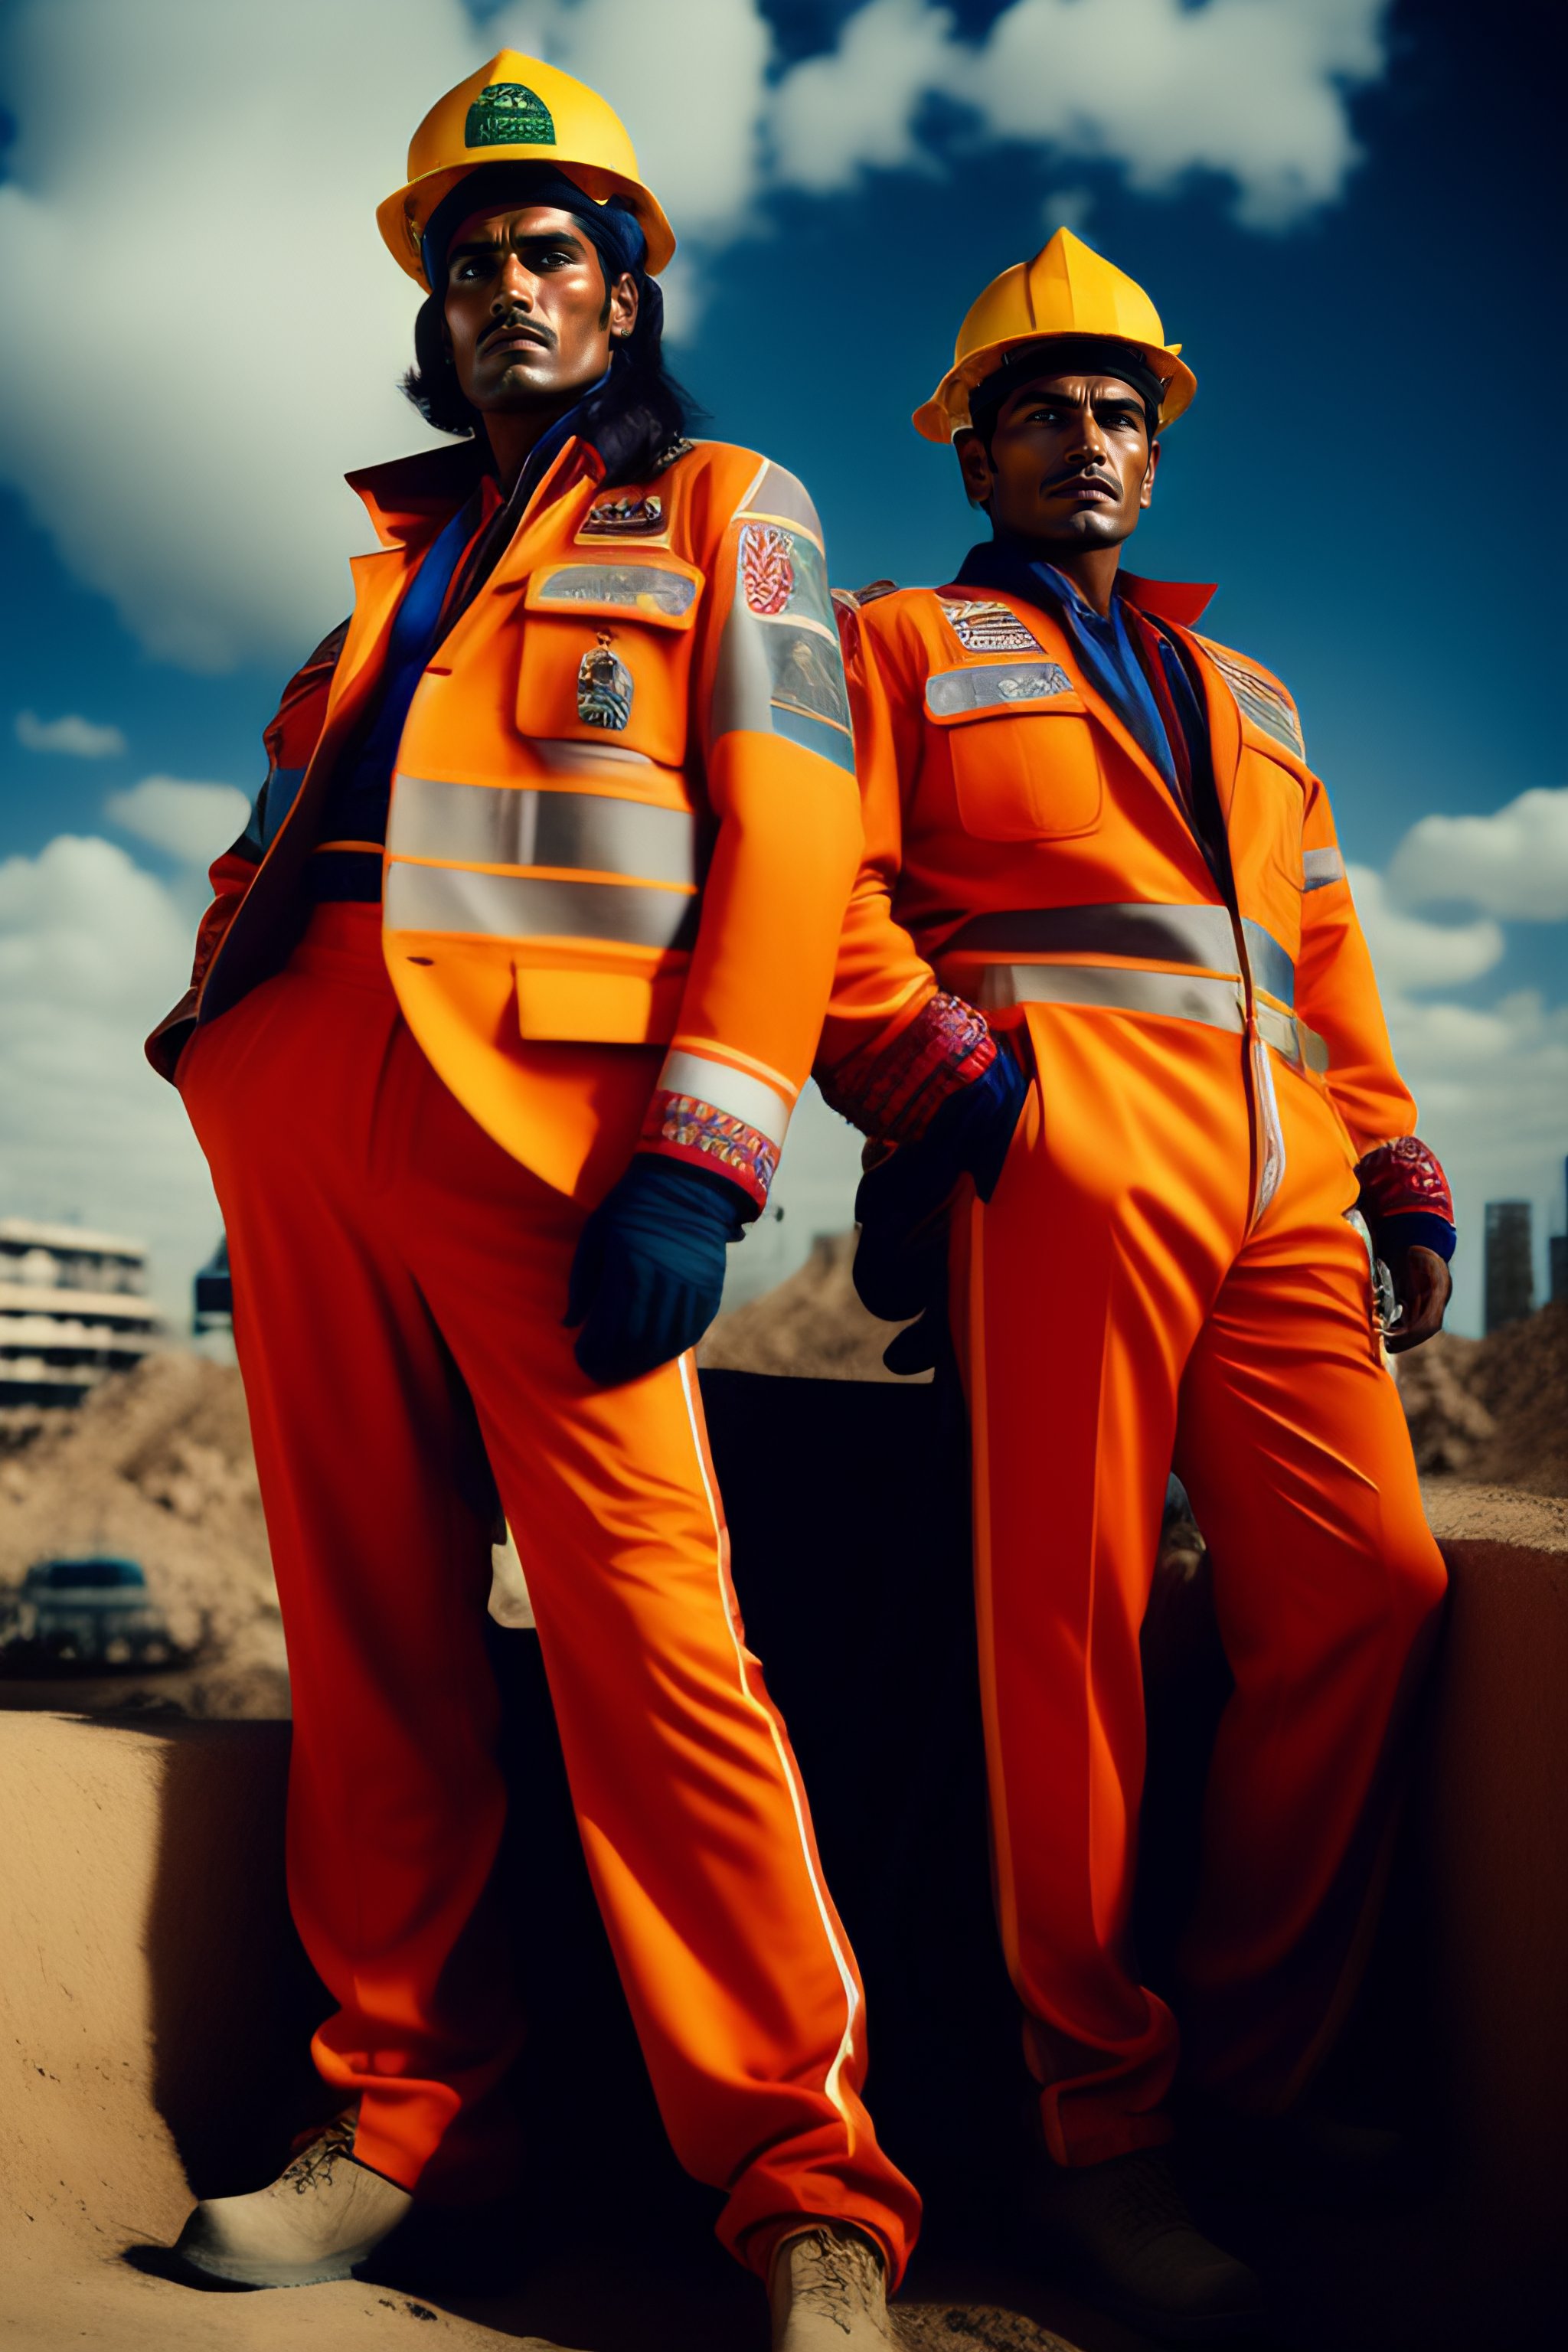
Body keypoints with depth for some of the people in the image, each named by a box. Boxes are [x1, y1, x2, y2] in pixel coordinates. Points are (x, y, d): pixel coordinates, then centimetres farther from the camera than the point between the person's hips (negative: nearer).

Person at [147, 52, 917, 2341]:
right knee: (368, 1629, 5)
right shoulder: (387, 543, 27)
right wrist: (240, 1119, 14)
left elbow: (787, 832, -1)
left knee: (645, 1623, -12)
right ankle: (410, 2109, 16)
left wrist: (696, 1160, -14)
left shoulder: (730, 512, 13)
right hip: (304, 1114, 6)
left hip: (533, 1116, -5)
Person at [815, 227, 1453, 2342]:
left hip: (1280, 1186, 6)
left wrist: (1398, 1175, 15)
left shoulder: (1247, 696, 33)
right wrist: (945, 1077, -13)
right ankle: (1100, 2136, 3)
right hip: (1060, 1154, -5)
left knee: (1370, 1581, -5)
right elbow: (828, 890, 2)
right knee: (1069, 1614, -8)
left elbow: (1330, 959, 27)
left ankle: (1252, 2074, 9)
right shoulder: (904, 644, 17)